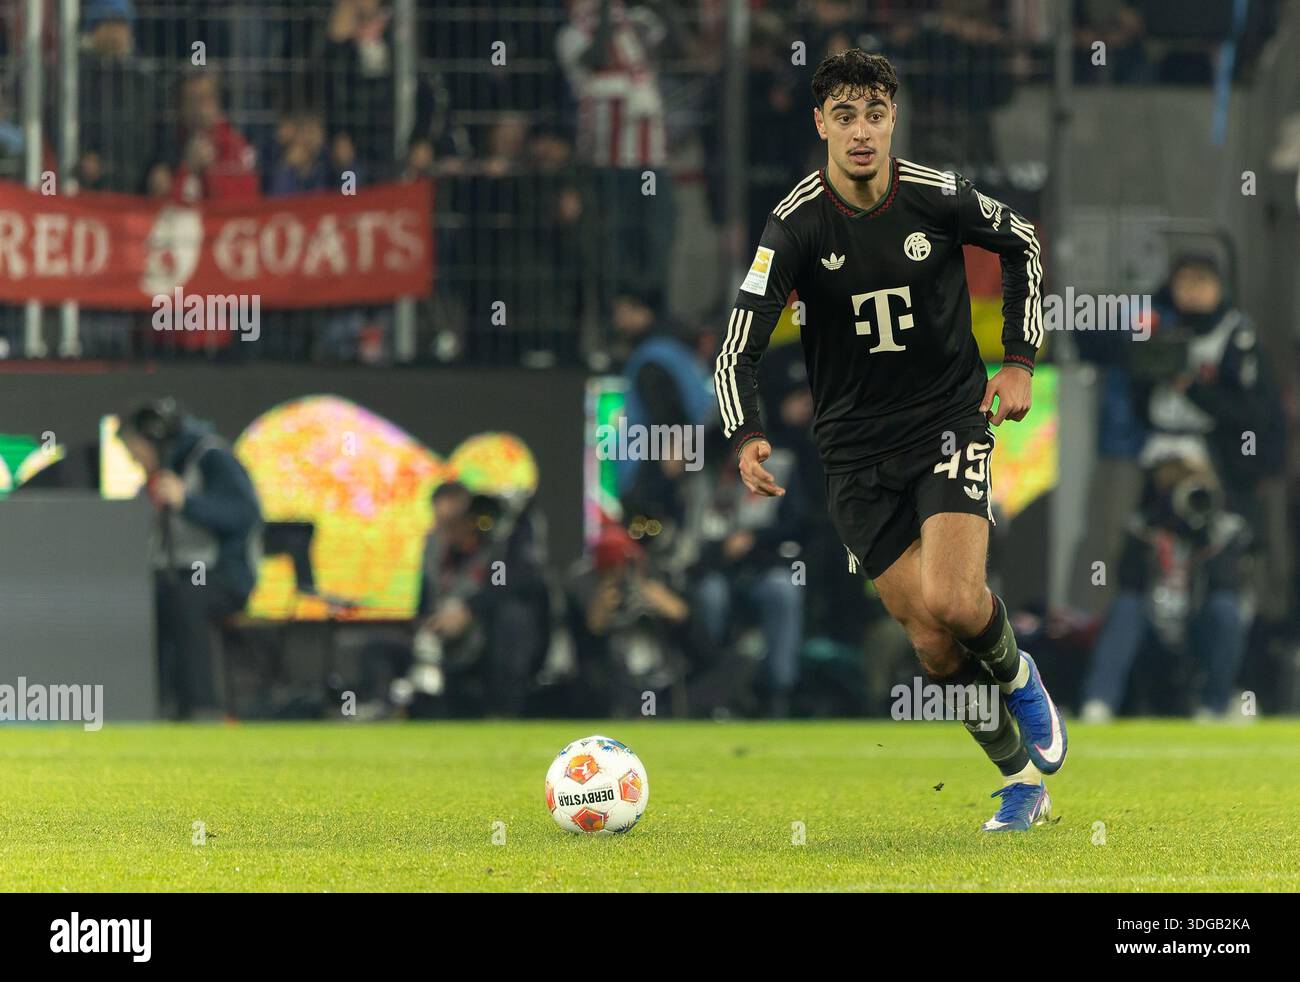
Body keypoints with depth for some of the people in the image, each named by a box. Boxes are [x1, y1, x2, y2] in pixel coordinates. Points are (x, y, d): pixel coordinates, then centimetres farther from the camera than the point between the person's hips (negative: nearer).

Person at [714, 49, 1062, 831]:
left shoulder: (939, 198, -9)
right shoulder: (797, 224, -13)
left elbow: (1022, 243, 12)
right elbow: (739, 348, -18)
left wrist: (1020, 360, 5)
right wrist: (748, 438, -35)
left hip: (951, 417, -1)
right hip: (856, 445, 1)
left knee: (951, 601, -22)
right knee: (933, 643, -2)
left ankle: (1017, 675, 13)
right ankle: (1022, 778, 19)